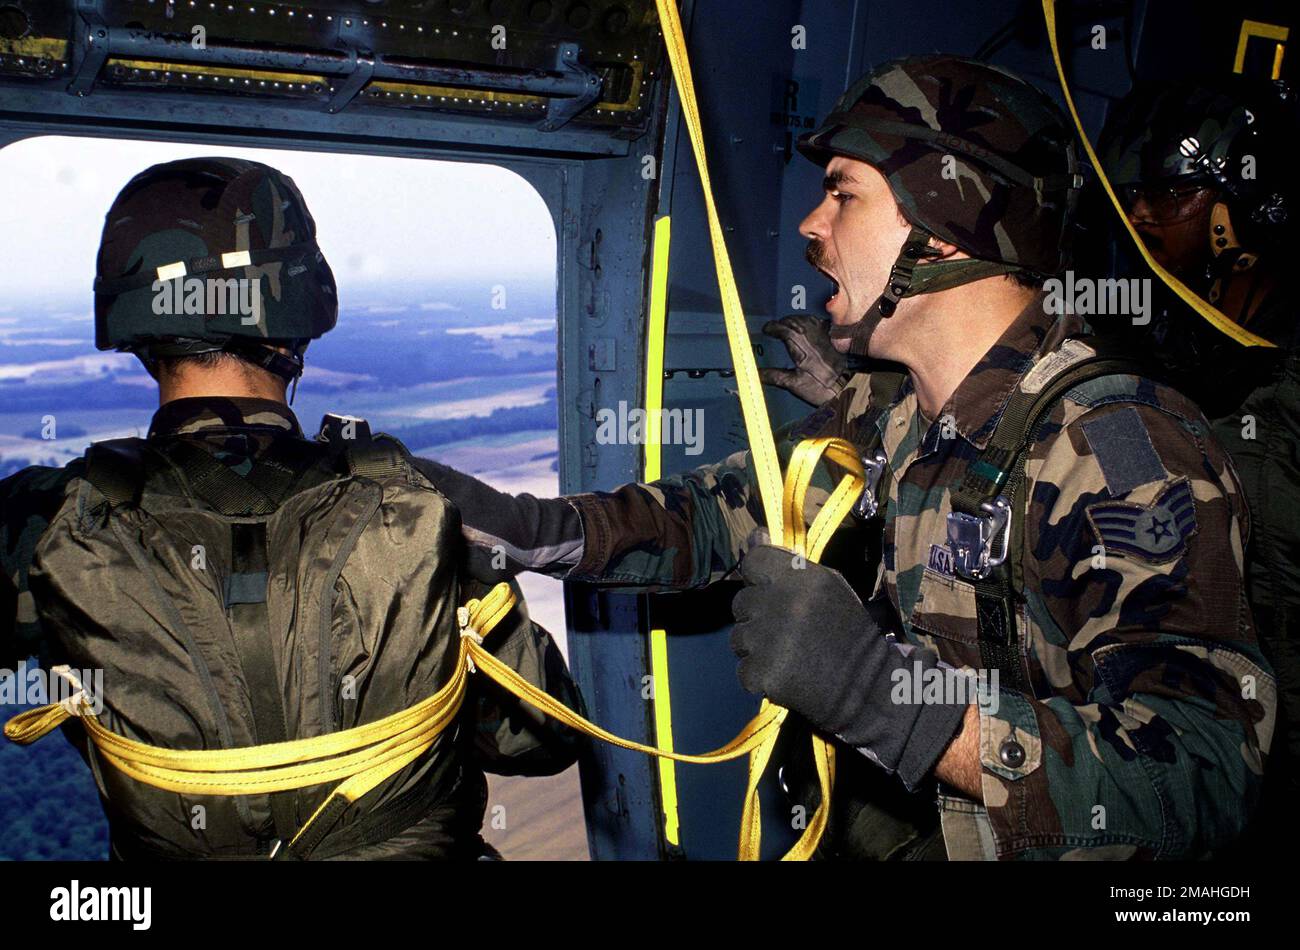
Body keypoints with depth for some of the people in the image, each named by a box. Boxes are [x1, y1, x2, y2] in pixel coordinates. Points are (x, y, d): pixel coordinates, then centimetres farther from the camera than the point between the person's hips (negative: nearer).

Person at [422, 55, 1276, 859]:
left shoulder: (1123, 447, -22)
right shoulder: (881, 418, 2)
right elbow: (724, 512, 12)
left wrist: (883, 691, -36)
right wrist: (523, 528, -1)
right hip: (863, 840, 6)